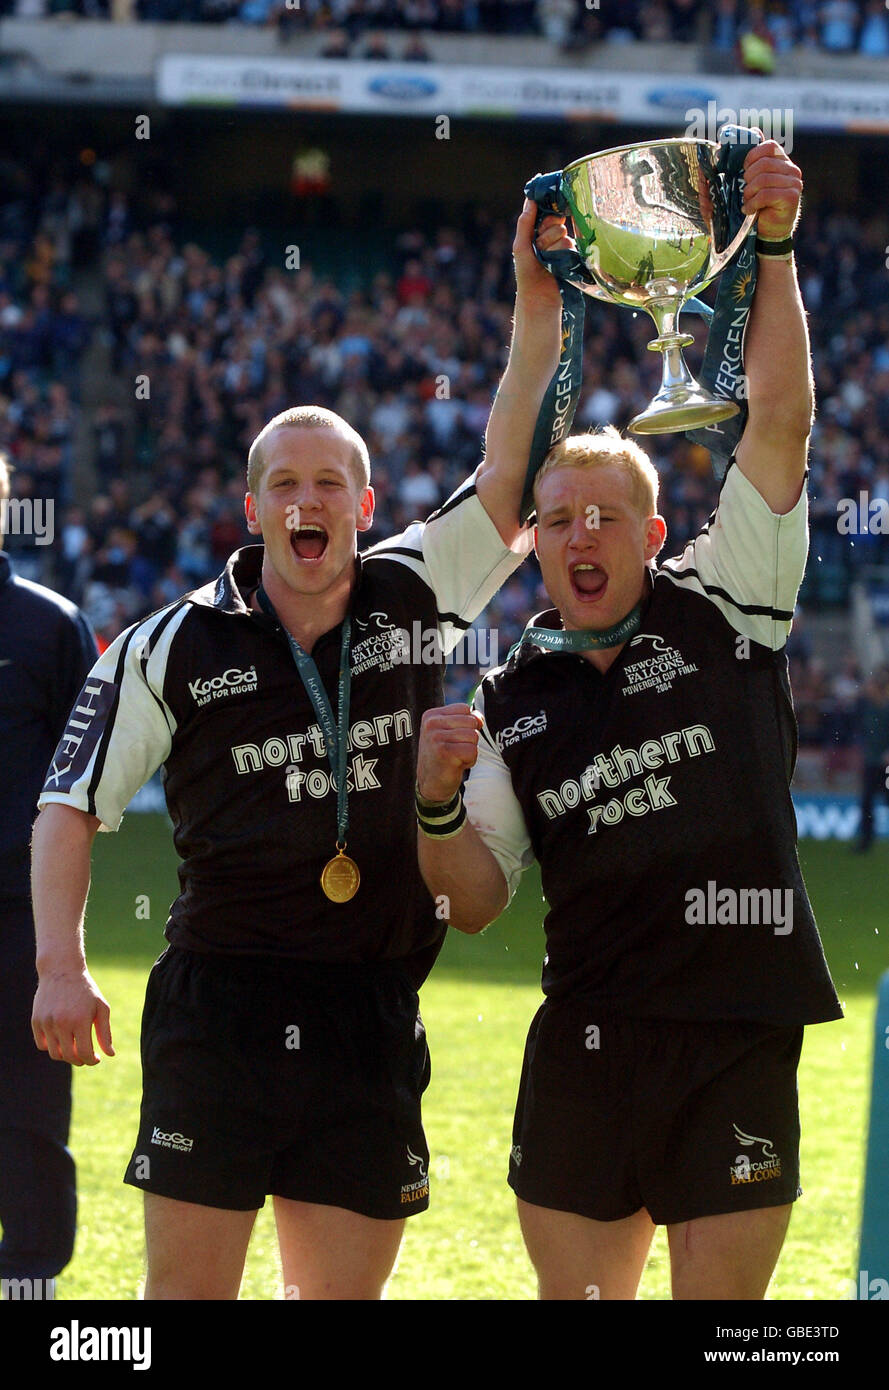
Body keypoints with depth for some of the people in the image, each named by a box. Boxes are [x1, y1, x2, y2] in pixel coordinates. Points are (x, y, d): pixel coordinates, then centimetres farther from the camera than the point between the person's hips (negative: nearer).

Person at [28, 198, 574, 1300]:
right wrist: (61, 965, -5)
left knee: (342, 1296, 5)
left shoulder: (412, 599, 6)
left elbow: (510, 478, 2)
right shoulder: (172, 649, 1)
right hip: (215, 1013, -2)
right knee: (185, 1295, -5)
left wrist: (538, 303, -7)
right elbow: (70, 805, 6)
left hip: (371, 1022, 2)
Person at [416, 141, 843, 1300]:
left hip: (738, 1037, -3)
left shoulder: (723, 606, 4)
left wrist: (772, 251, -7)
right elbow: (475, 901, 10)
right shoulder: (512, 702, 10)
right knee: (577, 1300, 5)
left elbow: (779, 420, -3)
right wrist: (439, 805, -9)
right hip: (583, 1048, 3)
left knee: (718, 1296, -2)